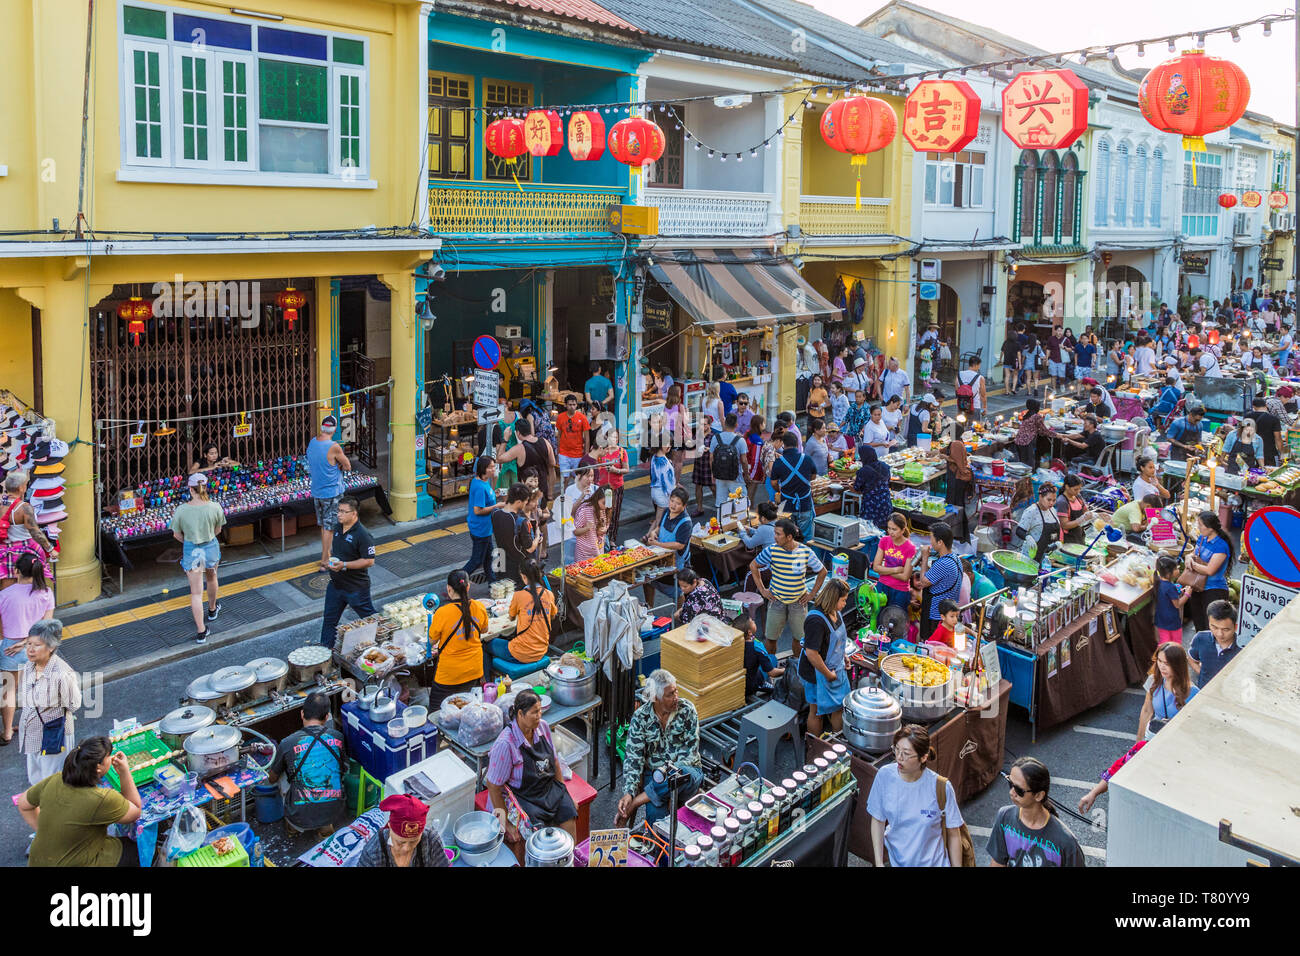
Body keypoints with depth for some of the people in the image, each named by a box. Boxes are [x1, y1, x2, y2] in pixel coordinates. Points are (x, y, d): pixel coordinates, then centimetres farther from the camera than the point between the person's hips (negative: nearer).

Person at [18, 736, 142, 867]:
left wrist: (43, 830, 9)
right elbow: (135, 812, -11)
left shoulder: (54, 780, -12)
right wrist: (124, 772, -15)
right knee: (136, 848, 13)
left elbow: (23, 804, 6)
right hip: (76, 863, -6)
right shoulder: (102, 799, -29)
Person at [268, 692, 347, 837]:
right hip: (335, 814, 1)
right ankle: (326, 826, 16)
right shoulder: (337, 737, 0)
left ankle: (292, 825, 26)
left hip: (301, 819, -1)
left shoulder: (287, 743, -7)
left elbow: (272, 778, 12)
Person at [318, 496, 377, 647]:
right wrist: (331, 558, 4)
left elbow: (369, 561, -23)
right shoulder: (338, 527, 2)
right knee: (329, 619, 16)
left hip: (356, 588, -8)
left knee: (370, 618, 9)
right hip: (335, 584, 8)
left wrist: (344, 565, -26)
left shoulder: (362, 535, -23)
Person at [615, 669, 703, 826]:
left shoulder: (686, 710, -5)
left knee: (684, 775, -38)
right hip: (654, 774, 0)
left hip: (686, 768, 1)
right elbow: (633, 756, -8)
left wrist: (671, 770, -22)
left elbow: (691, 750, -6)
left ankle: (632, 806, -27)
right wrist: (629, 792, -22)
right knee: (656, 812, -34)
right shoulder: (640, 717, -4)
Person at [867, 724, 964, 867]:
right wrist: (879, 863, -7)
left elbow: (953, 834, -12)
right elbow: (877, 820, -6)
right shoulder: (884, 775, -17)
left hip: (931, 861, -2)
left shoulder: (941, 787, -23)